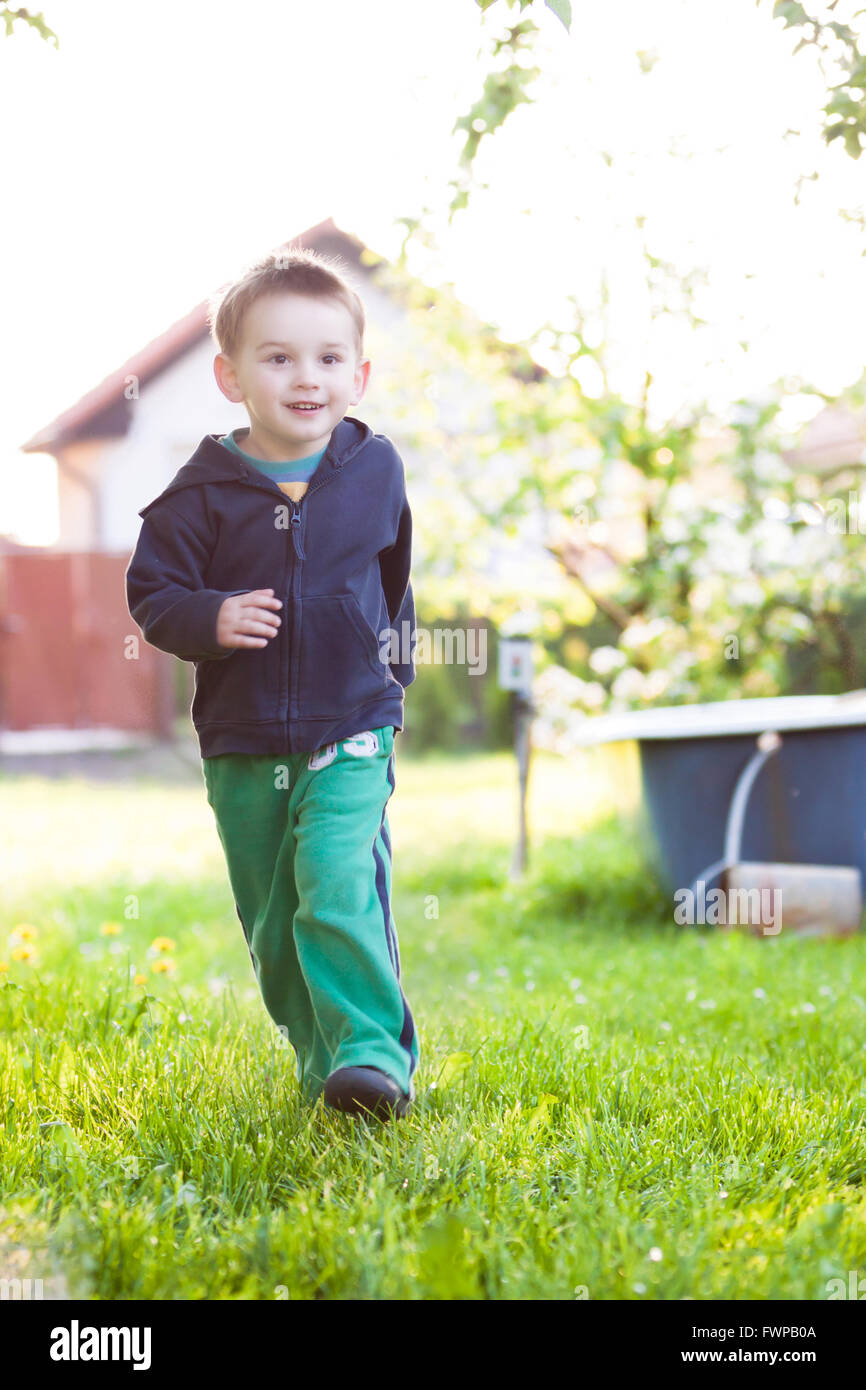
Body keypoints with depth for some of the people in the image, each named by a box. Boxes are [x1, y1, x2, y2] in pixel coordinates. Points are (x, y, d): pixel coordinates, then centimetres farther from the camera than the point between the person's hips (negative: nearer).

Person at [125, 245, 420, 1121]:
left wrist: (391, 654, 22)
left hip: (351, 731, -1)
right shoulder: (204, 492, -6)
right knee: (270, 923, 10)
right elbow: (151, 592, -2)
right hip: (242, 745, 1)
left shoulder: (376, 471, 0)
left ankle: (373, 1053, -15)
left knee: (340, 890, -20)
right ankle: (320, 1057, 26)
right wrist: (210, 621, -21)